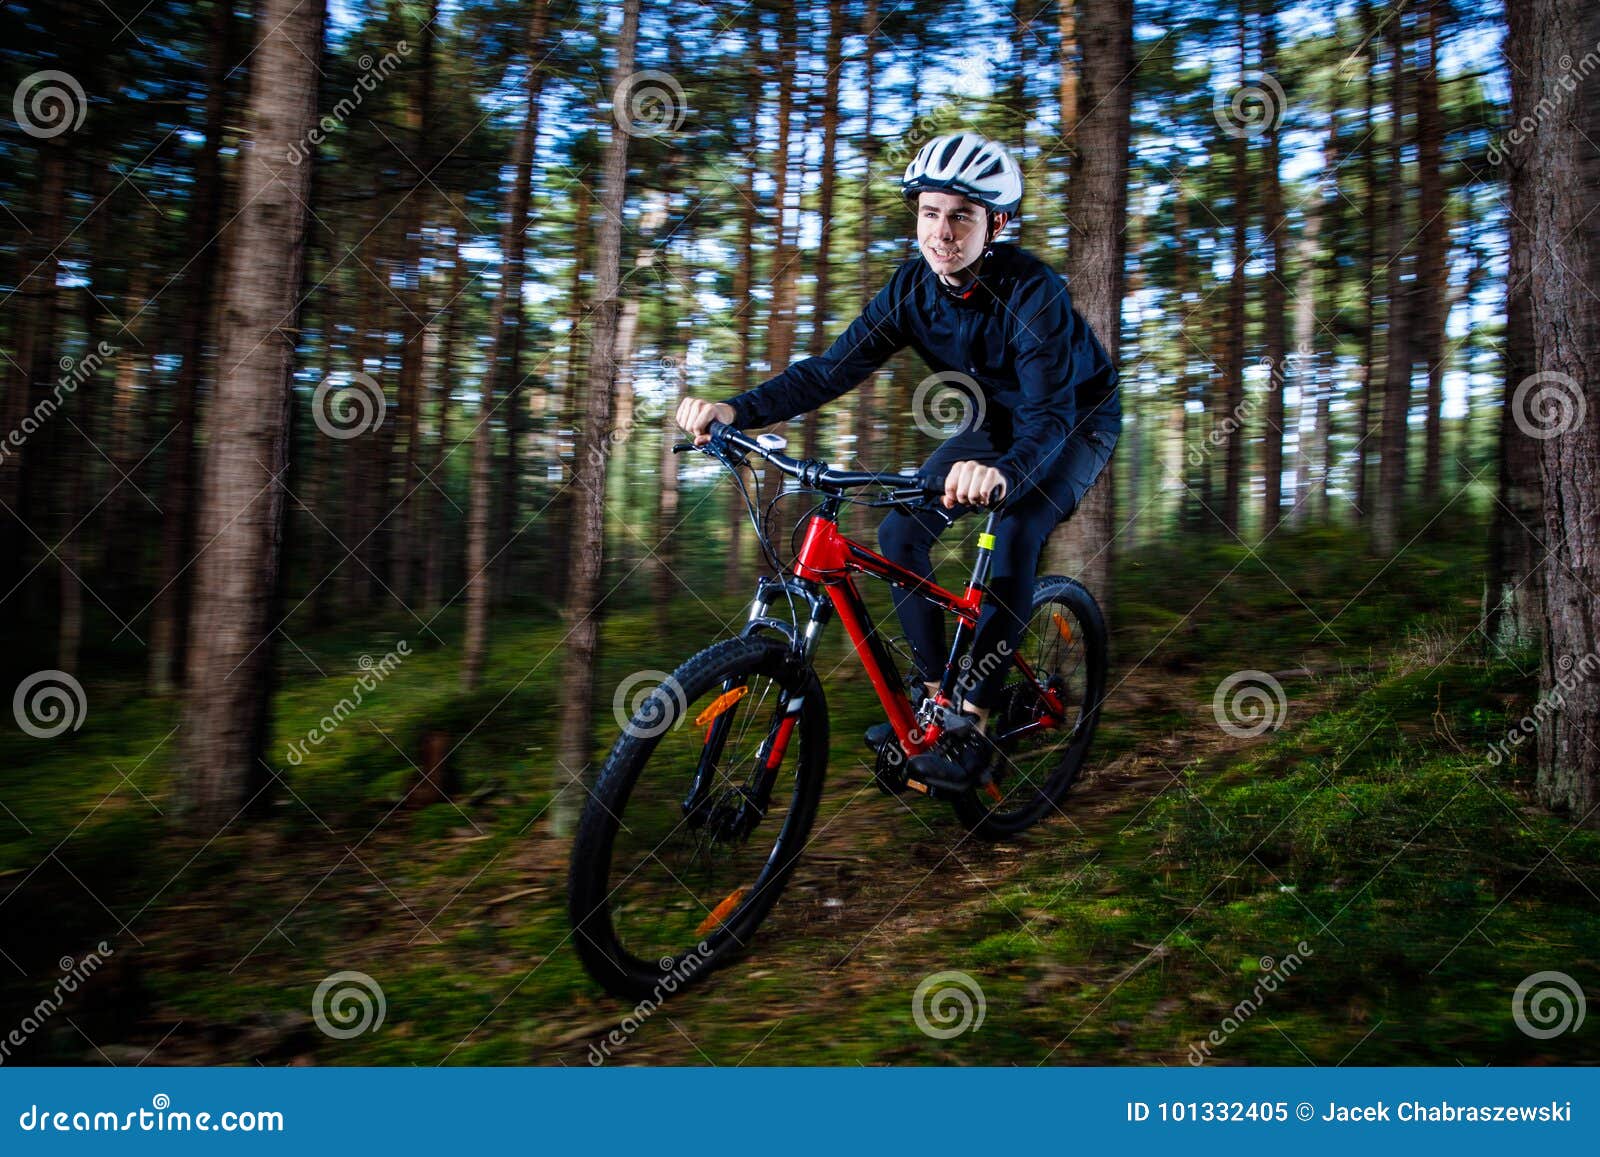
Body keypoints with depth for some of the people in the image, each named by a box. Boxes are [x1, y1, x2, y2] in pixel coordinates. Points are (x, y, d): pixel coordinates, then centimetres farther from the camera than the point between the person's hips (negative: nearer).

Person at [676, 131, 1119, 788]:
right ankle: (934, 691, 3)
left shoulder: (1032, 292, -33)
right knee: (901, 532, -11)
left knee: (1014, 538, -30)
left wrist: (1004, 472, -65)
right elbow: (834, 368, -22)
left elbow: (1050, 414, -43)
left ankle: (976, 717, -19)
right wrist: (735, 409, -37)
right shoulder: (913, 288, -17)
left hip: (1076, 423, -5)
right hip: (996, 420, 6)